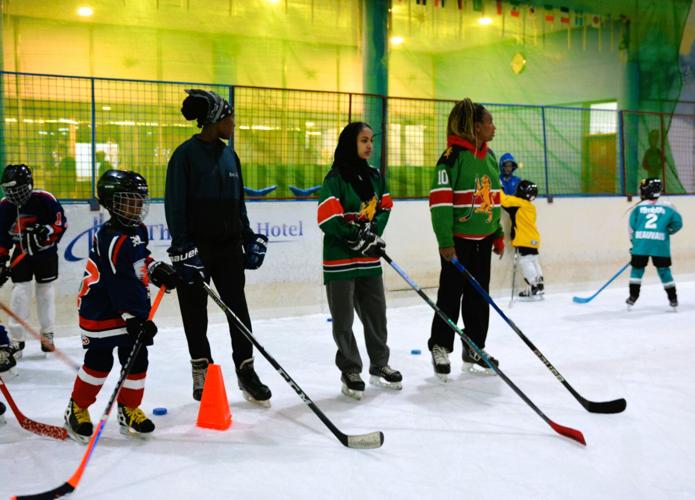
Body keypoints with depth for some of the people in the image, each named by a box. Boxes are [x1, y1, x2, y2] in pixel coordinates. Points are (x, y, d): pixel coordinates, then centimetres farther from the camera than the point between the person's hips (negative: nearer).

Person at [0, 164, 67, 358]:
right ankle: (16, 340, -2)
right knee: (20, 290, -7)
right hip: (21, 252, 2)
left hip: (46, 251, -2)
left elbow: (61, 222, -13)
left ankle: (47, 334, 22)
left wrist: (46, 231, -31)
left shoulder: (44, 199, -19)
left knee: (46, 290, 7)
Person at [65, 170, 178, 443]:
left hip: (133, 310, 8)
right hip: (102, 310, -8)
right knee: (99, 361, 1)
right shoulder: (112, 240, -23)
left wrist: (158, 270, 9)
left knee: (137, 358, 7)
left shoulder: (137, 230, 6)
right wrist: (135, 318, -28)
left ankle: (129, 410, 21)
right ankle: (77, 408, 20)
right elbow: (122, 285, -27)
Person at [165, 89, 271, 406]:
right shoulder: (186, 154, -9)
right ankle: (202, 373, 20)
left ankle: (246, 371, 11)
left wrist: (250, 238, 13)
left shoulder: (229, 156, 10)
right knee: (195, 313, 6)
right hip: (196, 246, -5)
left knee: (238, 307, 4)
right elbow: (175, 206, -12)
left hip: (228, 245, 5)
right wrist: (182, 248, -17)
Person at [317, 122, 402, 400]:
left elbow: (385, 208, 12)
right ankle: (350, 371, 16)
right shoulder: (336, 177, -13)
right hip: (340, 258, -6)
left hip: (369, 258, 6)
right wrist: (358, 237, -18)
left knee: (376, 312, 14)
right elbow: (328, 220, -18)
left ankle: (379, 365, 30)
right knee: (343, 319, 3)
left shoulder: (374, 175, 8)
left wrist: (373, 231, -6)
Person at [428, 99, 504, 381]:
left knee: (479, 295, 11)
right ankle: (440, 347, 16)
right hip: (457, 238, -7)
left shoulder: (489, 157, 10)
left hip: (483, 237, 7)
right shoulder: (454, 155, -15)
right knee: (451, 294, 1)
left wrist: (498, 234, 17)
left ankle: (474, 350, 22)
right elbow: (440, 200, -19)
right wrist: (445, 241, -21)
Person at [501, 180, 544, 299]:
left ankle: (535, 287, -7)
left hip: (524, 240, -9)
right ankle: (539, 286, 21)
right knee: (533, 262, 16)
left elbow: (504, 200, -16)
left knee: (526, 263, -6)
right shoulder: (531, 207, 13)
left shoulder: (519, 203, -12)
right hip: (534, 240, 9)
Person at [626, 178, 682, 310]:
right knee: (663, 270, 10)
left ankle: (633, 296, 9)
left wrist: (634, 242, 18)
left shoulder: (638, 207, 8)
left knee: (637, 268, 12)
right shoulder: (667, 206, 8)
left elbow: (632, 227, 7)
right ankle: (673, 299, 14)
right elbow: (678, 223, 5)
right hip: (660, 244, 1)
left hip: (640, 244, 0)